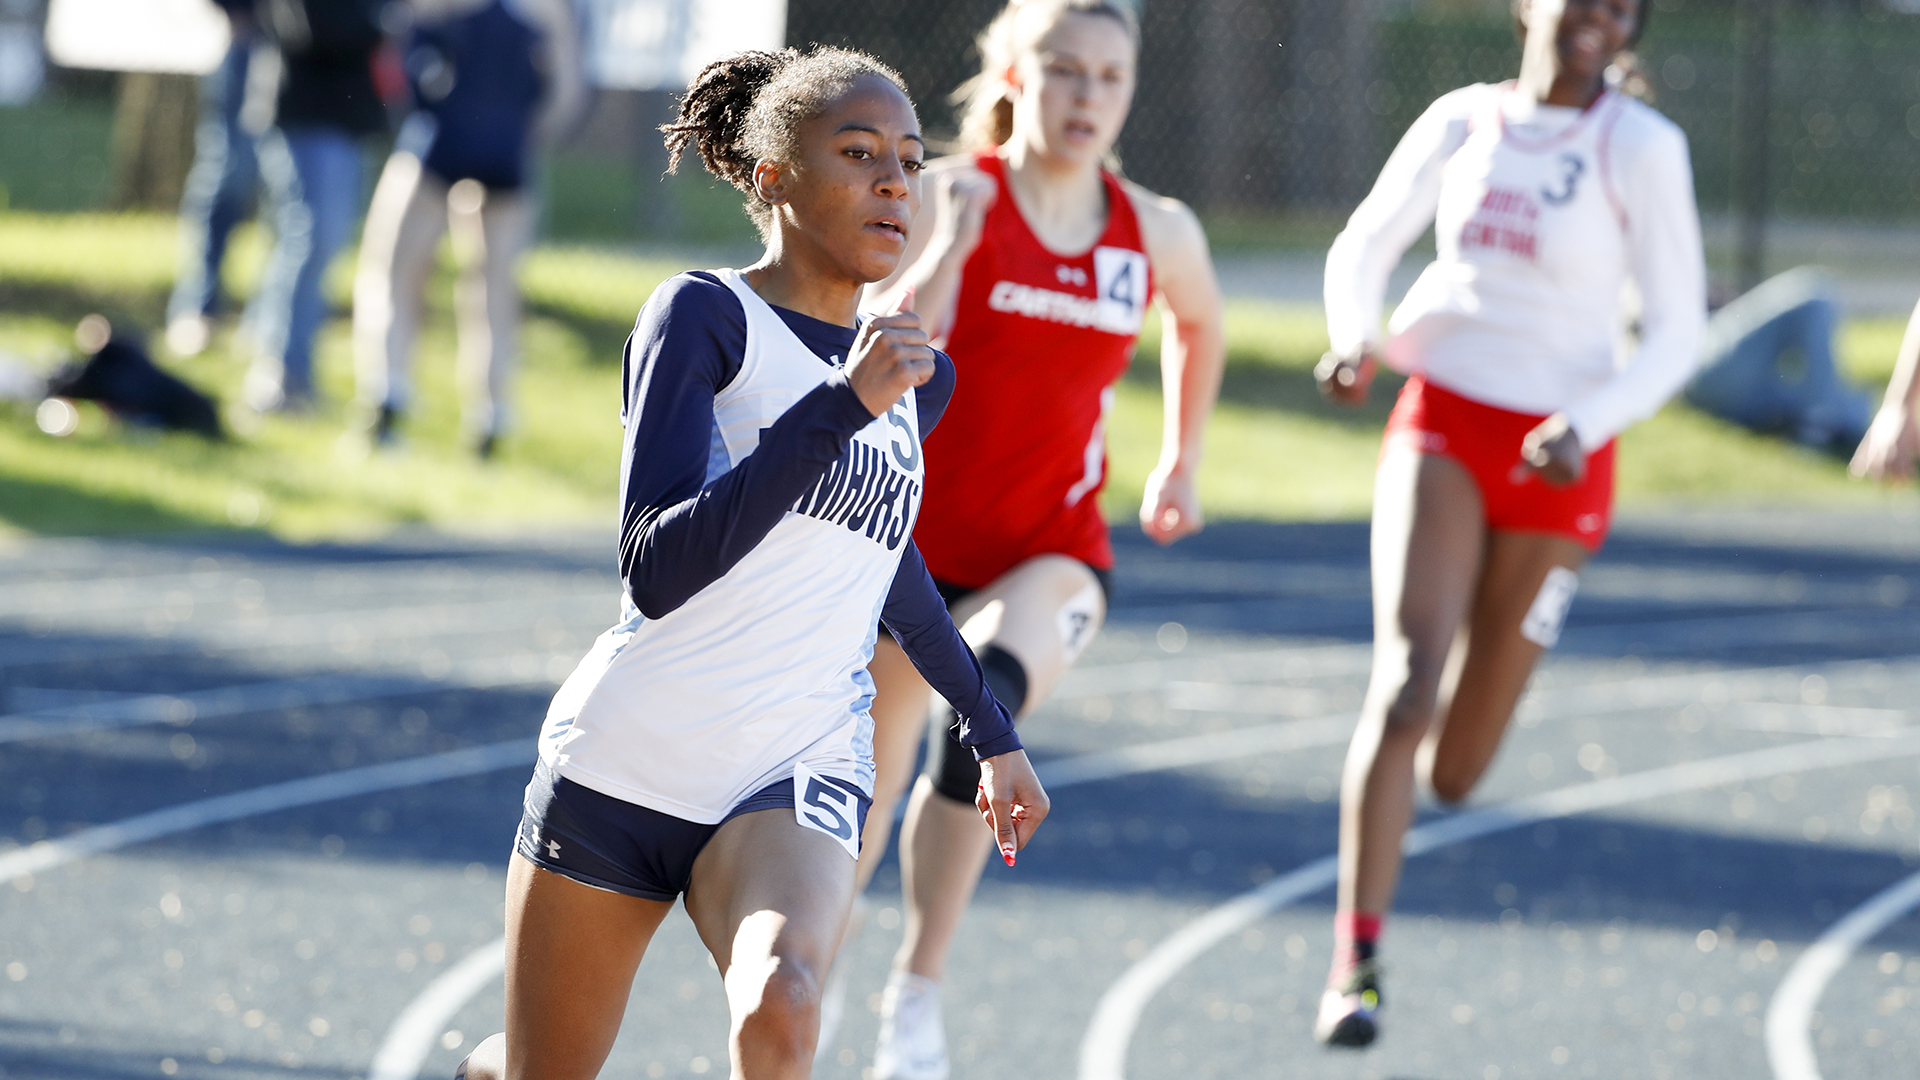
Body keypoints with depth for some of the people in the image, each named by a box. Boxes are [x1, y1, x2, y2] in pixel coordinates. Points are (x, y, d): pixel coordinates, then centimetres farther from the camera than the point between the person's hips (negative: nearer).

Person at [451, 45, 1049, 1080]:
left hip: (796, 780, 2)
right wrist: (841, 407, -25)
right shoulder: (704, 316, -7)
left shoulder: (918, 382, 10)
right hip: (624, 760, -2)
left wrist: (991, 729, 37)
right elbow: (657, 570, -20)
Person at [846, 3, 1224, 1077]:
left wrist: (1183, 461, 27)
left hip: (1051, 551, 0)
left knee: (989, 692, -32)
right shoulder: (945, 199, -11)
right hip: (911, 535, 0)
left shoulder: (1159, 234, 0)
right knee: (866, 778, 12)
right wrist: (951, 247, -34)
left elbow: (1200, 323, 24)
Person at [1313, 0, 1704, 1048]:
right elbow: (1363, 246, 12)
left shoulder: (1642, 146, -5)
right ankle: (1355, 960, -16)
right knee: (1404, 682, -21)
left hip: (1557, 454, -1)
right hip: (1442, 420, 1)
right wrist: (1355, 336, -9)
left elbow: (1676, 332, -3)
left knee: (1453, 773, 5)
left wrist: (1588, 422, -19)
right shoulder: (1463, 120, 3)